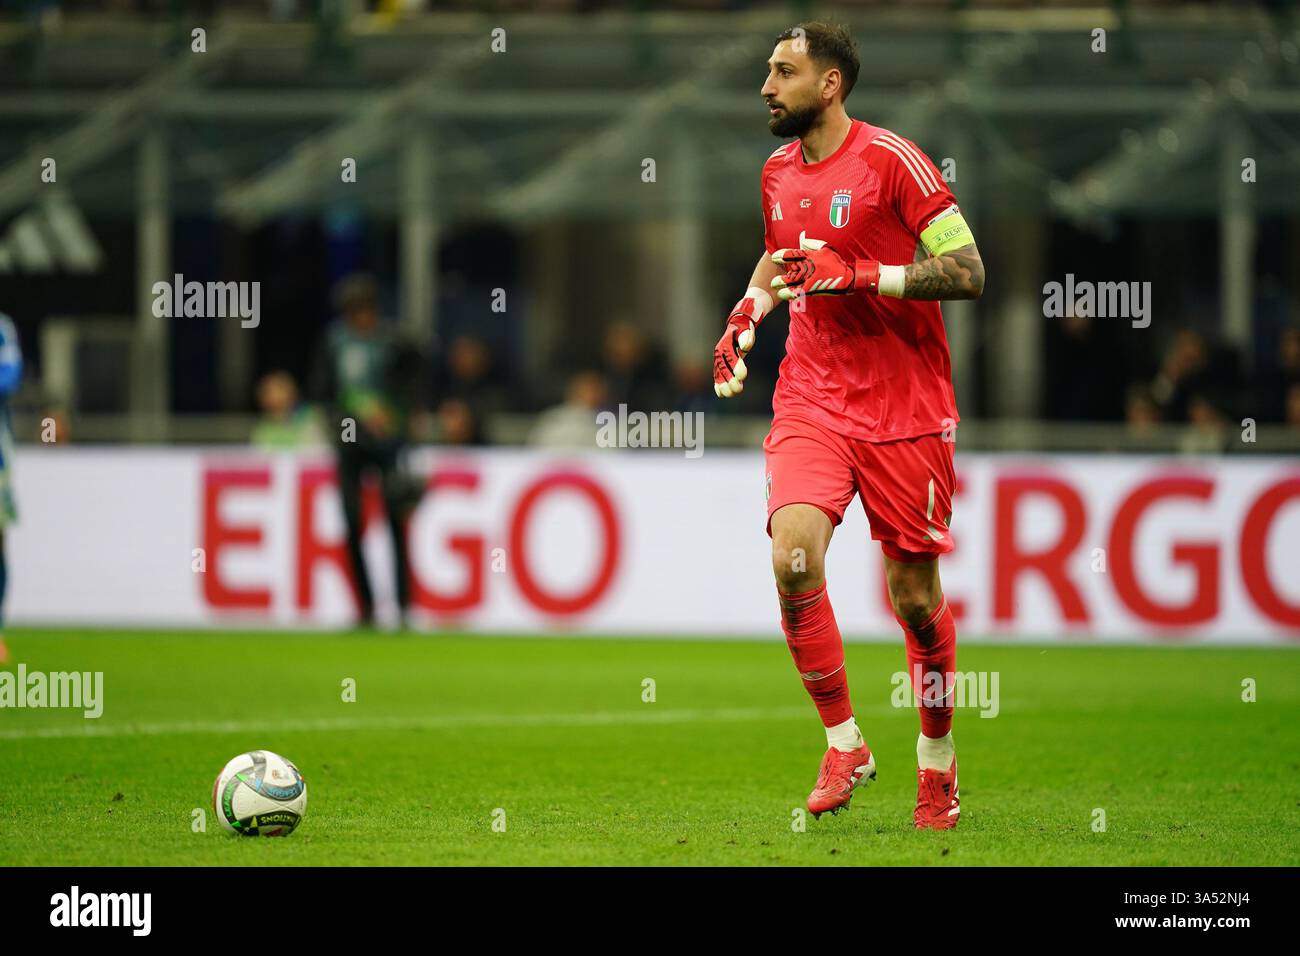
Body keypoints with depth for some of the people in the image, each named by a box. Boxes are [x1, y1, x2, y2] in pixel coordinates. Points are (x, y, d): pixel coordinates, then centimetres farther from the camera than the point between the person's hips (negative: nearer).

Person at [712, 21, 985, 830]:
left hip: (905, 411, -4)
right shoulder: (778, 172, 9)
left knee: (915, 597, 2)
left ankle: (938, 764, 24)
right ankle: (844, 747, -5)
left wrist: (858, 275, -21)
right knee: (793, 557, -19)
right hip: (812, 400, 4)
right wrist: (744, 322, 14)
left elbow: (968, 273, -14)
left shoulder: (891, 159, -10)